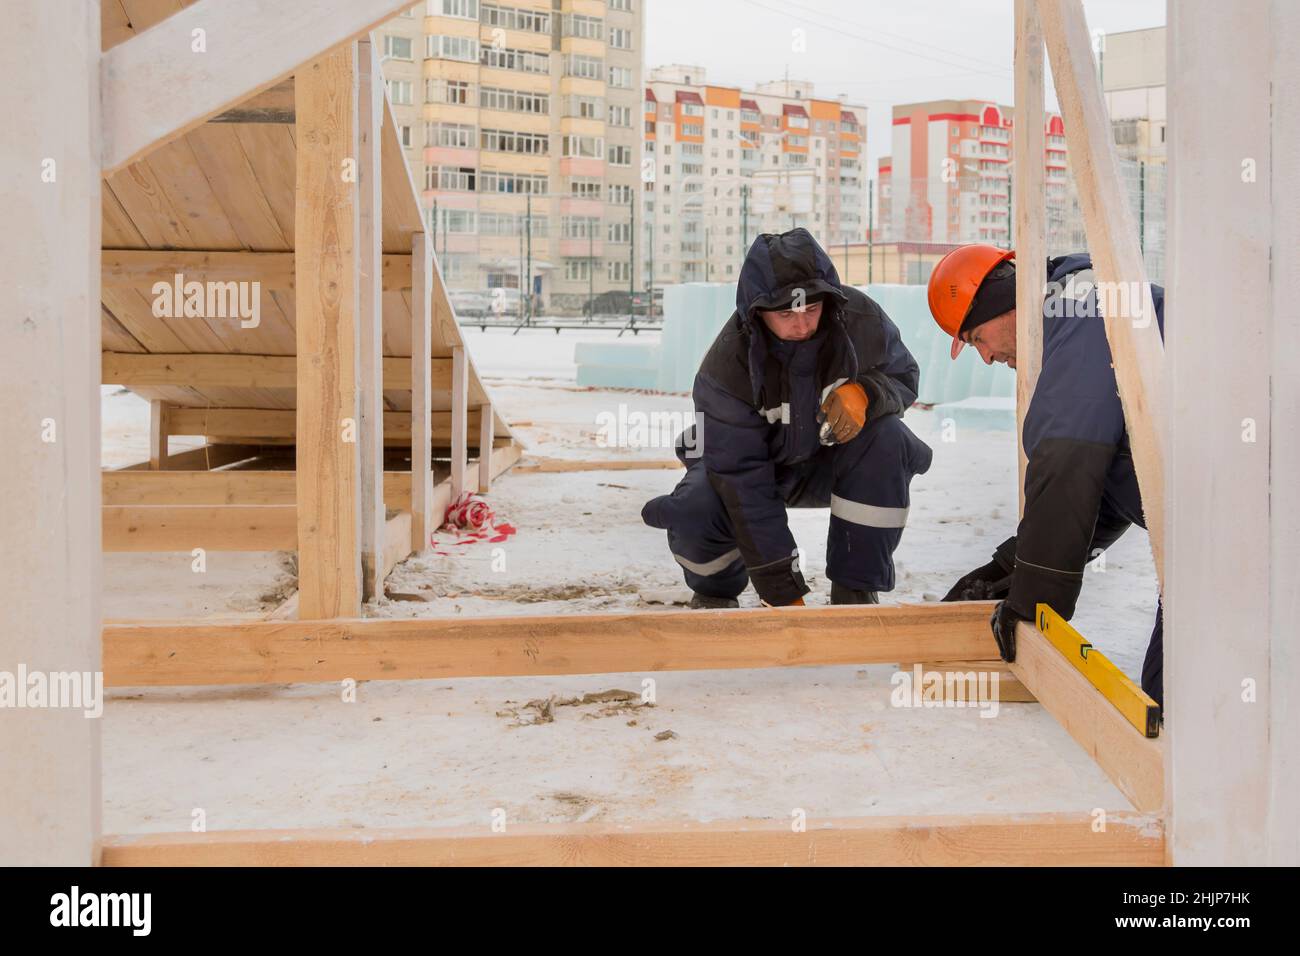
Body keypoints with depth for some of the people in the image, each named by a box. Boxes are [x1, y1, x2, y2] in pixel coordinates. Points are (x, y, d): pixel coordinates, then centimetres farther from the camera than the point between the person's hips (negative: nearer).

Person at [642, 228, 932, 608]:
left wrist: (864, 392, -32)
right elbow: (741, 479, -30)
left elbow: (903, 376, -4)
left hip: (828, 459, 2)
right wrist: (781, 588, -33)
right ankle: (716, 591, 6)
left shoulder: (861, 319, -23)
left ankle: (856, 589, -14)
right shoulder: (727, 363, -30)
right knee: (694, 510, -32)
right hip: (758, 462, -2)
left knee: (886, 439, -30)